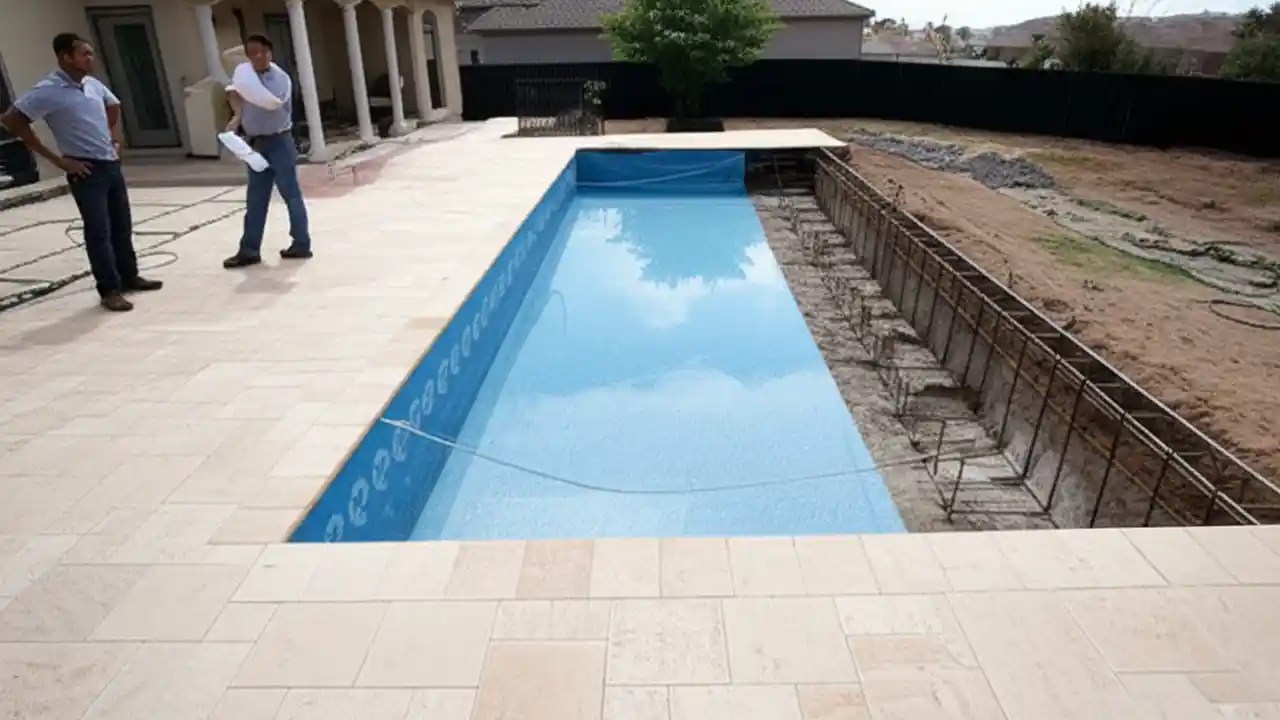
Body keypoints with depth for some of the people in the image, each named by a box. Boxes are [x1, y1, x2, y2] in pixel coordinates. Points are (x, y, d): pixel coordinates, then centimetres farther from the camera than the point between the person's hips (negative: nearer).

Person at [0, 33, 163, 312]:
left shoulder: (93, 84, 7)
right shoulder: (48, 91, -13)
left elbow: (114, 107, 27)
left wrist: (115, 140, 15)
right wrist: (56, 159, -14)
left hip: (111, 164, 7)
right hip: (86, 170, -7)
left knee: (122, 226, 13)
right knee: (99, 231, -4)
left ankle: (130, 277, 26)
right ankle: (110, 290, 2)